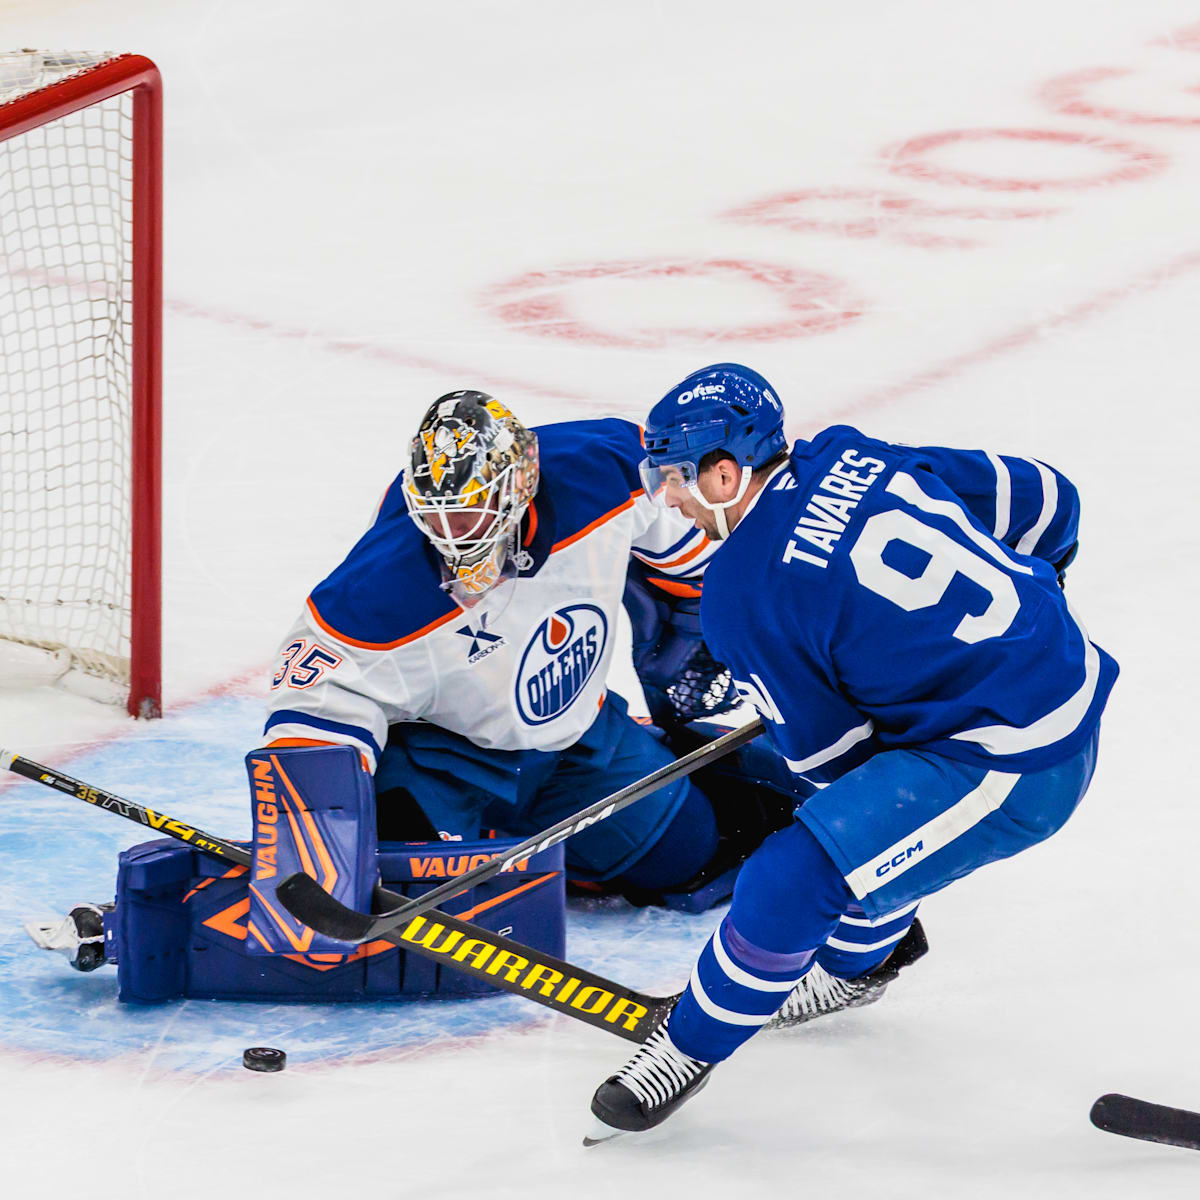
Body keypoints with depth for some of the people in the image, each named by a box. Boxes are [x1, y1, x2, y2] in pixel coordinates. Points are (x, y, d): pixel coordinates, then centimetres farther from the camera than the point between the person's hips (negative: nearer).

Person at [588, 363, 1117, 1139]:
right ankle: (859, 959, 52)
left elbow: (830, 754, -4)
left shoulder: (741, 595, -14)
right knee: (863, 815, 30)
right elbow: (1047, 501, 11)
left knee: (795, 879, -9)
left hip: (1012, 768, -9)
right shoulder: (852, 458, 5)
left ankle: (691, 1045, 8)